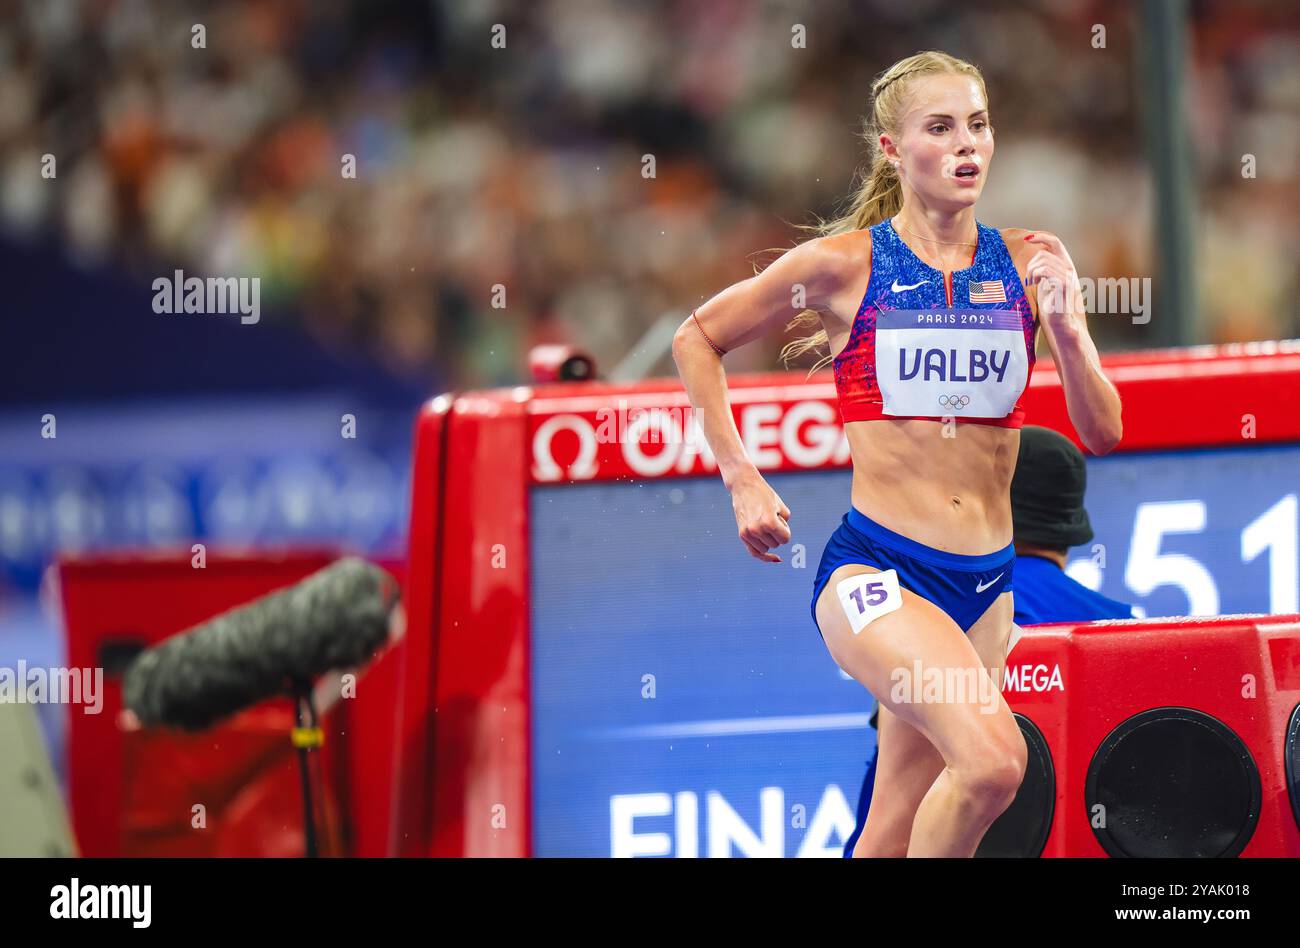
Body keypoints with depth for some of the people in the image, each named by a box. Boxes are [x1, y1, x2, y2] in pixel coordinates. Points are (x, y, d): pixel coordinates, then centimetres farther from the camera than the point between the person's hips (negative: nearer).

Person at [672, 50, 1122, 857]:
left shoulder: (1030, 265, 4)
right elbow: (698, 339, 10)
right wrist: (742, 481, 4)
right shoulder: (844, 266, -4)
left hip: (984, 585, 4)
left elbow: (1104, 432, 2)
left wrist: (1065, 329, -14)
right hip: (874, 569, -4)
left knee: (894, 832, 9)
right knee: (993, 757, -28)